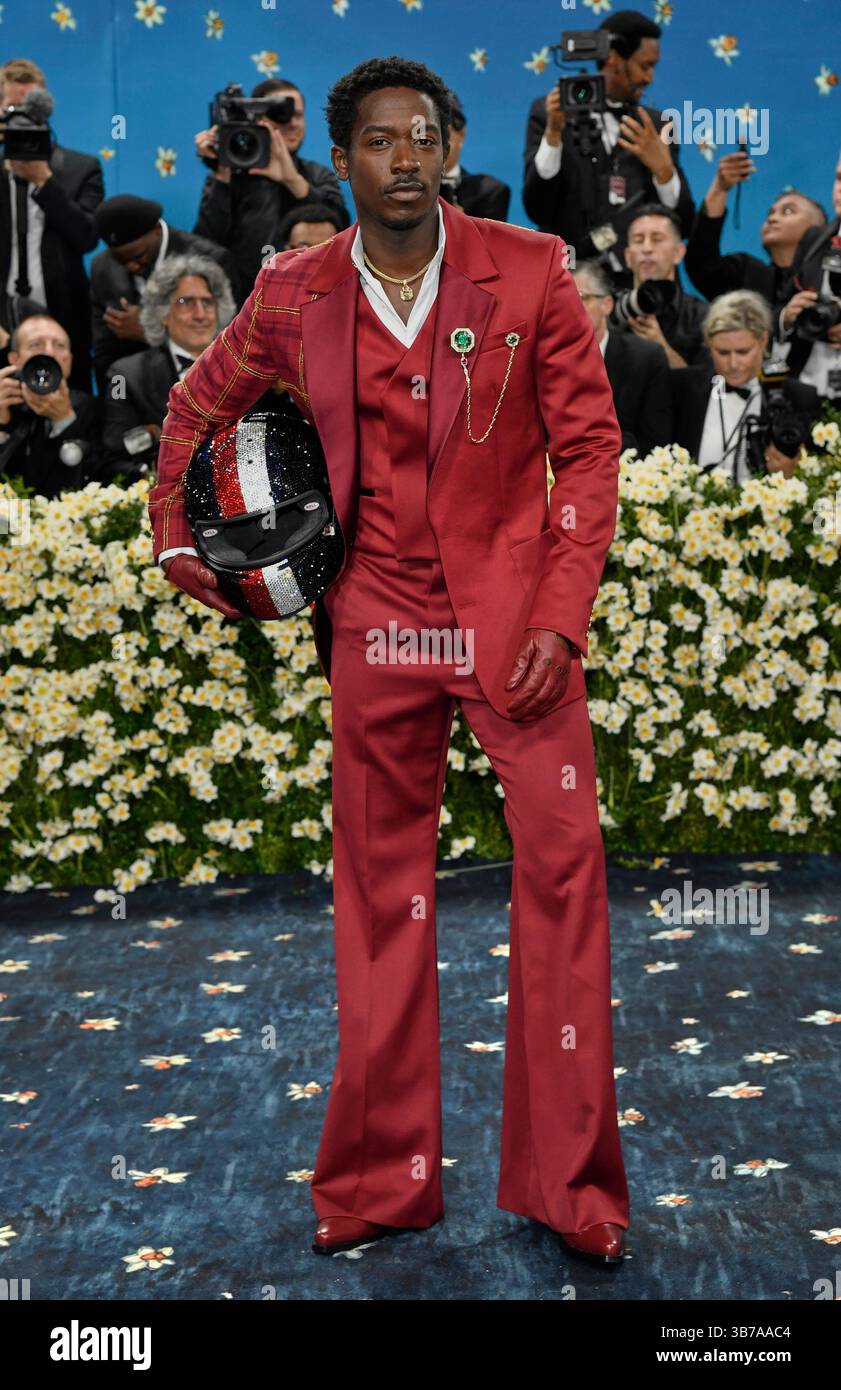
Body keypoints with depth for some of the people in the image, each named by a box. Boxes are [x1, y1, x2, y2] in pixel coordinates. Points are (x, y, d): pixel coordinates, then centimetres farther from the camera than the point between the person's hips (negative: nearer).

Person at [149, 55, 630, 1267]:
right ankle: (380, 1181, 21)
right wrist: (177, 537, 16)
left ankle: (571, 1180, 5)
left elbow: (589, 446, -2)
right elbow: (198, 408, 20)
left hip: (513, 611, -2)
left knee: (564, 856, -10)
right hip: (376, 621, 2)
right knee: (380, 887, 7)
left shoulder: (529, 273, -3)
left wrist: (560, 617, -9)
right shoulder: (293, 298, 2)